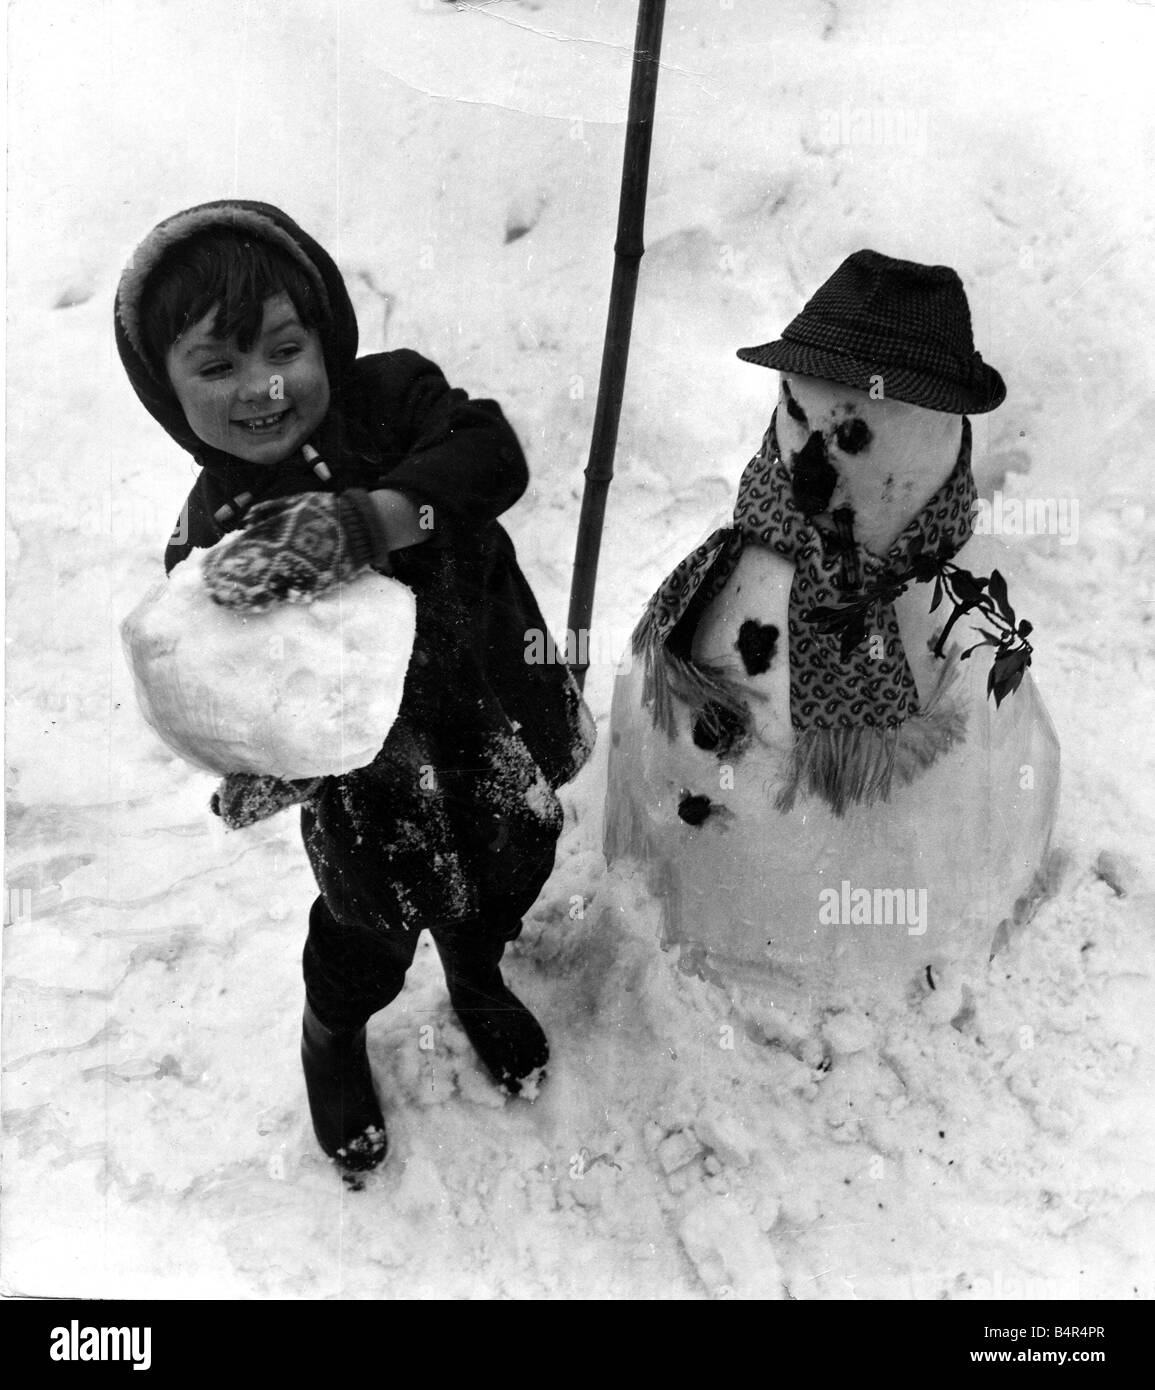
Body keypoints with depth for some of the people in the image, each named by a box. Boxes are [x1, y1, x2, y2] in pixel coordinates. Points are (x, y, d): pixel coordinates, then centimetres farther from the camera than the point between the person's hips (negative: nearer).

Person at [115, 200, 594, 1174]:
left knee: (510, 875, 27)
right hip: (376, 770, -2)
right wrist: (265, 767, -45)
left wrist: (360, 522, -47)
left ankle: (479, 981, 64)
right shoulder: (216, 533, -20)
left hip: (499, 725, 3)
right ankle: (334, 1036, 58)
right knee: (374, 929, 20)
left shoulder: (393, 394, -16)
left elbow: (494, 458, -34)